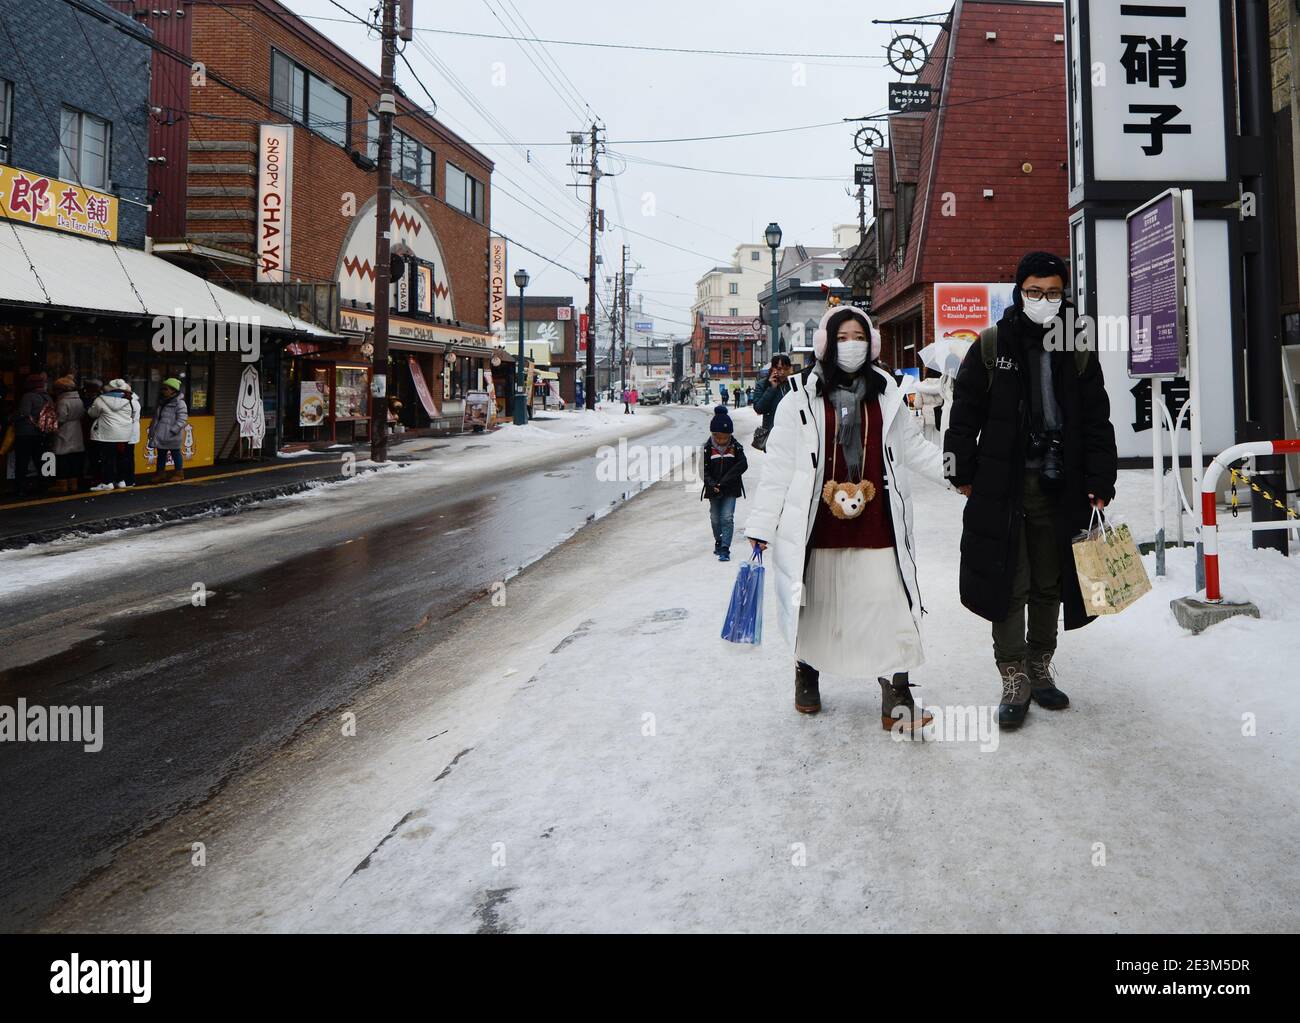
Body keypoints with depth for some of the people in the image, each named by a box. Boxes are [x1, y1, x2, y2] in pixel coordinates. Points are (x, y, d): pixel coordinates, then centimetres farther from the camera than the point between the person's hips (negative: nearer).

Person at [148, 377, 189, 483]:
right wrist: (152, 428, 14)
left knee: (175, 454, 5)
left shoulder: (179, 403, -13)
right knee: (161, 454, 13)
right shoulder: (161, 402, 13)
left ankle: (179, 473, 16)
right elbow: (156, 417, 21)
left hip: (172, 436, -8)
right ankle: (160, 473, 21)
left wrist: (173, 430, -22)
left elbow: (182, 419, -18)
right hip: (161, 435, 8)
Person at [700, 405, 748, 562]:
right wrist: (711, 484, -23)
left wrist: (725, 481, -22)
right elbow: (703, 469, -8)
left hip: (731, 489, -2)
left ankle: (725, 548, -10)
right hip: (713, 489, 2)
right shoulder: (707, 448, -8)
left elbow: (742, 465, -16)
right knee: (715, 518, 15)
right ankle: (718, 542, 36)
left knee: (727, 518, -9)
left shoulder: (736, 447, -8)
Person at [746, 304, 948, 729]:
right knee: (814, 607, 12)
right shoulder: (801, 398, -1)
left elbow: (915, 448, 16)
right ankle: (806, 676, 35)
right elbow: (778, 465, -3)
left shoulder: (886, 396, 10)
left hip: (877, 527, 2)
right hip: (817, 528, -2)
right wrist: (761, 524, -5)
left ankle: (896, 699, 7)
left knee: (890, 608, -2)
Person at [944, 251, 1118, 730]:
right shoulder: (991, 345, 1)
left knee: (1049, 585, 12)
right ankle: (1014, 679, 9)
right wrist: (963, 472, -1)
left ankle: (1040, 668, 27)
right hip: (1002, 488, -2)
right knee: (1007, 585, 0)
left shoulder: (1079, 352, 7)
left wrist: (1099, 483, -1)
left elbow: (1097, 423, 6)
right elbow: (964, 413, 2)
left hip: (1060, 489, 3)